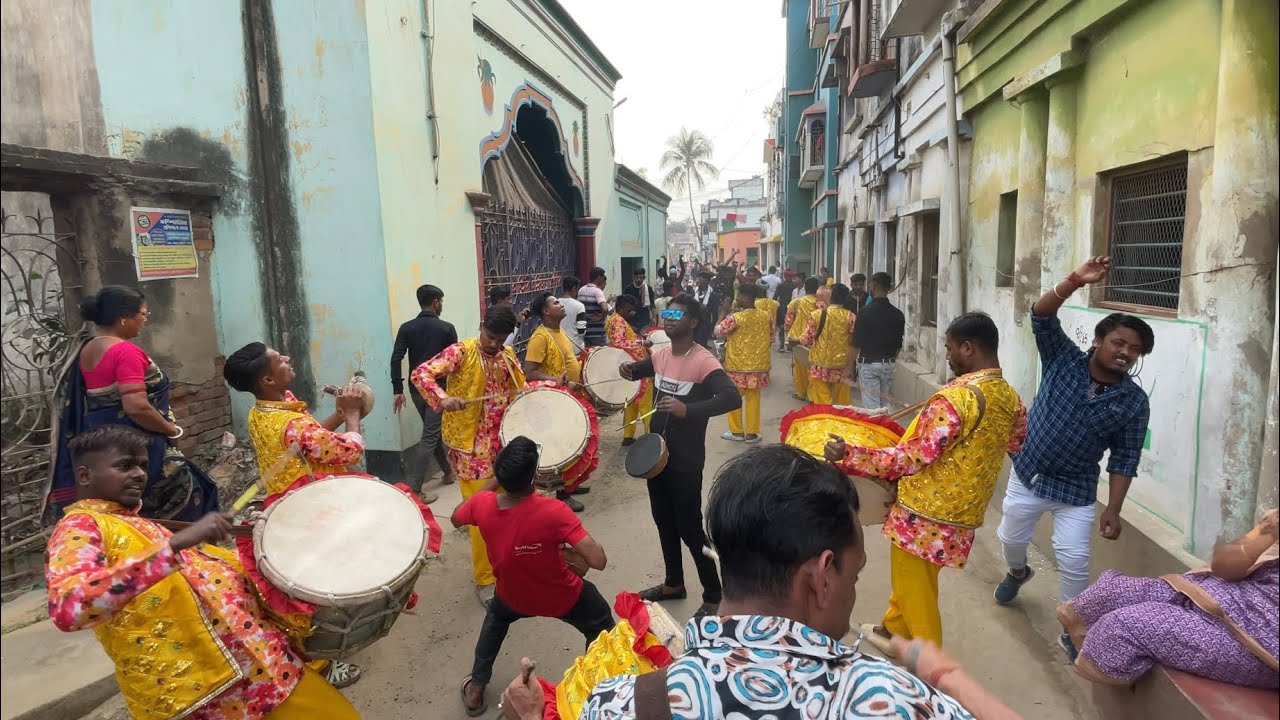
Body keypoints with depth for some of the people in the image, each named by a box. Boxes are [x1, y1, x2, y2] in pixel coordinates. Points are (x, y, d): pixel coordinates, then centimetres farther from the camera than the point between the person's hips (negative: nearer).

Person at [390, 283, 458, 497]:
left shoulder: (406, 328, 2)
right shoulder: (446, 328, -7)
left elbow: (396, 359, -5)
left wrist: (398, 390, -1)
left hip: (417, 389, 5)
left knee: (434, 431, 21)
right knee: (429, 437, -4)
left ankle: (448, 471, 35)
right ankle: (415, 488, -7)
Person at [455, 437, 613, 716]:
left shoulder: (482, 504, -25)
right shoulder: (553, 512, -37)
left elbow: (456, 519, 1)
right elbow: (598, 561, -39)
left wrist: (493, 482, 0)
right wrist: (575, 552, -16)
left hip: (514, 596, 4)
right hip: (563, 598, -3)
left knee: (497, 616, 38)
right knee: (601, 626, 27)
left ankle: (475, 690, 44)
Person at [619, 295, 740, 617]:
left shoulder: (703, 361, -21)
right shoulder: (661, 355, 4)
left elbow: (733, 398, -34)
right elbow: (637, 369, 25)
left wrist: (688, 410, -45)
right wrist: (629, 370, 0)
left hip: (686, 461, -8)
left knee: (690, 528, 0)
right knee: (664, 522, 19)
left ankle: (714, 595, 19)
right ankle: (674, 583, 38)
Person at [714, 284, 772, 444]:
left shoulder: (735, 318, -18)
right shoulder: (766, 315, -2)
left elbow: (718, 332, -7)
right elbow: (771, 334, 12)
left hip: (738, 365, -4)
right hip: (758, 364, 4)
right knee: (753, 399, 11)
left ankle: (737, 431, 18)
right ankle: (751, 433, 15)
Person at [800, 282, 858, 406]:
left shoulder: (816, 314, -7)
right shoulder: (850, 316, -6)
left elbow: (807, 339, -3)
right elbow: (854, 340, -3)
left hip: (820, 365, -1)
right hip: (841, 364, 1)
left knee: (822, 402, 5)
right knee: (841, 402, 13)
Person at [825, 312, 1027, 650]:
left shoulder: (956, 397, -26)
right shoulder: (1011, 398, 1)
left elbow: (911, 458, -26)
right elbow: (1016, 442, 21)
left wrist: (849, 456, -24)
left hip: (925, 514, -8)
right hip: (963, 512, 8)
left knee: (915, 592, 11)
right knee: (912, 579, 27)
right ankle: (894, 630, 46)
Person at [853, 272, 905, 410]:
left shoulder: (865, 312, -13)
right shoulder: (897, 314, 2)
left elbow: (857, 343, -9)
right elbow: (899, 345, 9)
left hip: (869, 364, -5)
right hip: (889, 364, 5)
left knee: (871, 405, -1)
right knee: (885, 402, 15)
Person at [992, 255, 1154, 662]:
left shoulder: (1133, 403, -11)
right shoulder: (1064, 360, -10)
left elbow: (1123, 462, -8)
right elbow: (1041, 317, -22)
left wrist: (1113, 510, -13)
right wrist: (1075, 282, -36)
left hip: (1075, 491, -1)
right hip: (1027, 475, 1)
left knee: (1074, 560, -3)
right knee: (1011, 538, 19)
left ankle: (1072, 632, 18)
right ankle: (1018, 573, 53)